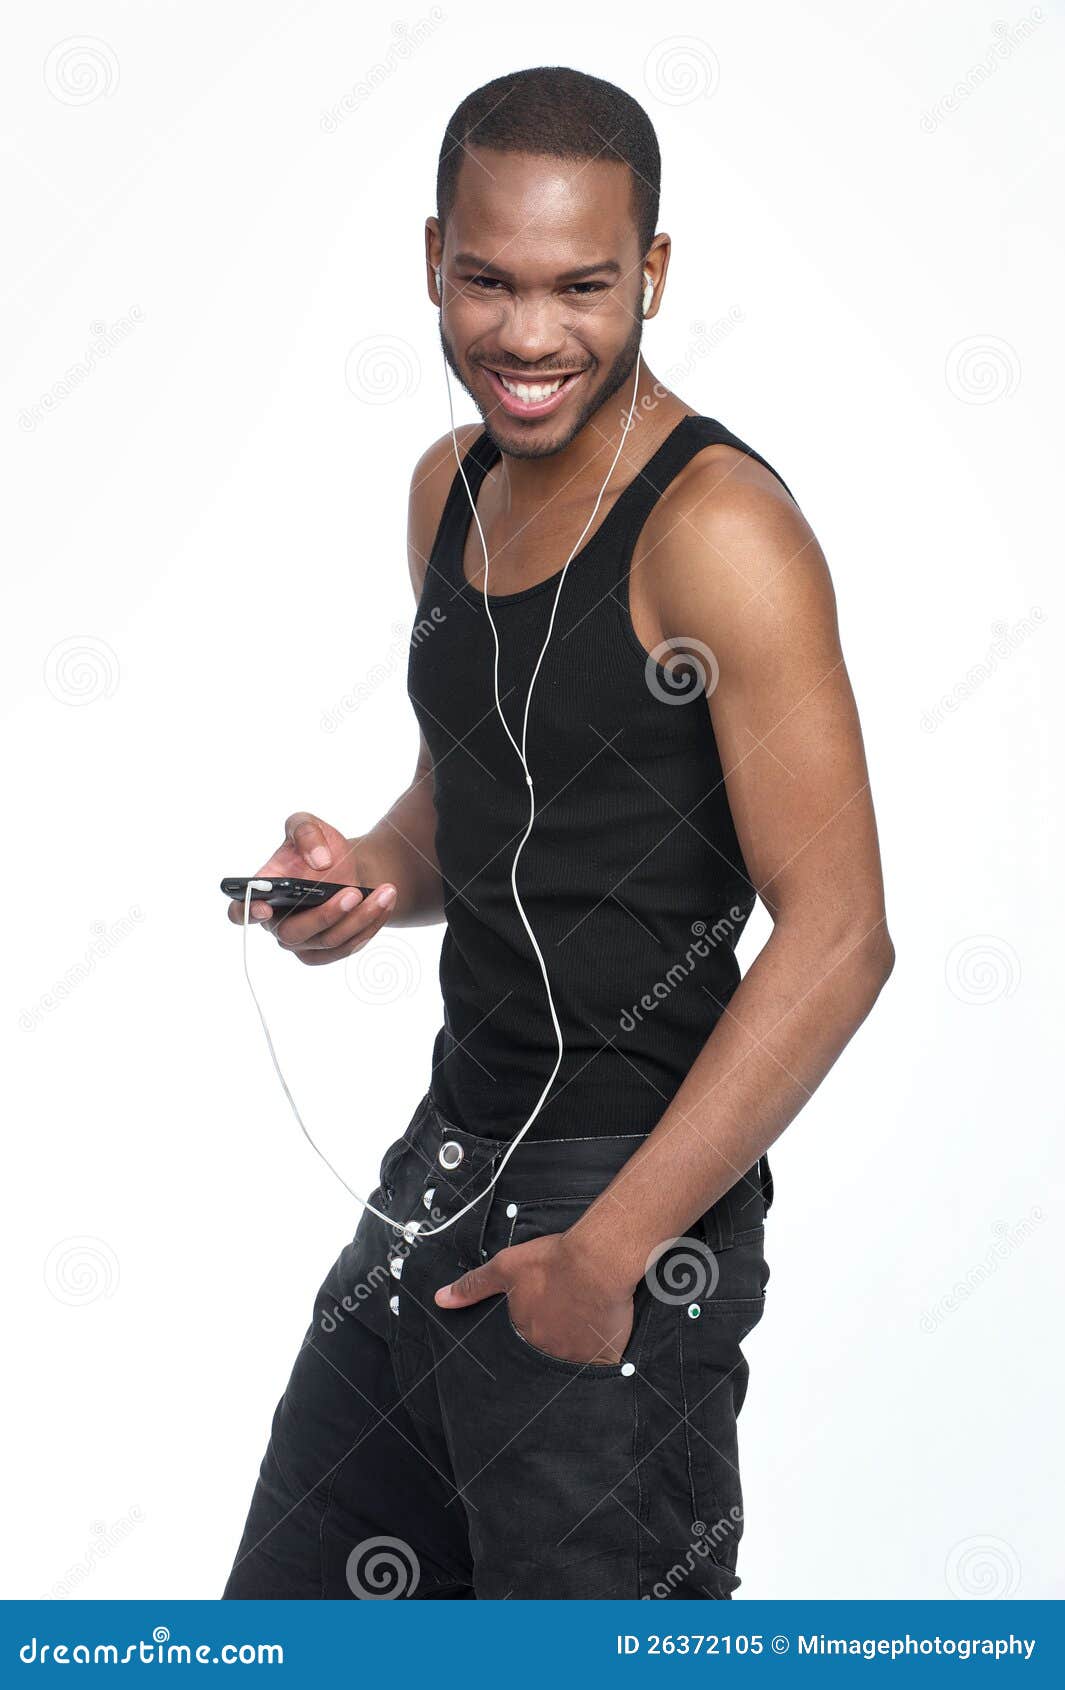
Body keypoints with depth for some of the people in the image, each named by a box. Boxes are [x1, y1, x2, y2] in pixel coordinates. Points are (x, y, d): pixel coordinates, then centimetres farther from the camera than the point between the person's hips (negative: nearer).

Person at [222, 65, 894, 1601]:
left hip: (629, 1195, -8)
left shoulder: (718, 532, -17)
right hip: (449, 1161, 8)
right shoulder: (451, 487, 8)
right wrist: (375, 873, -1)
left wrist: (607, 1249, -21)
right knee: (290, 1613, 15)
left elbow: (837, 938, -21)